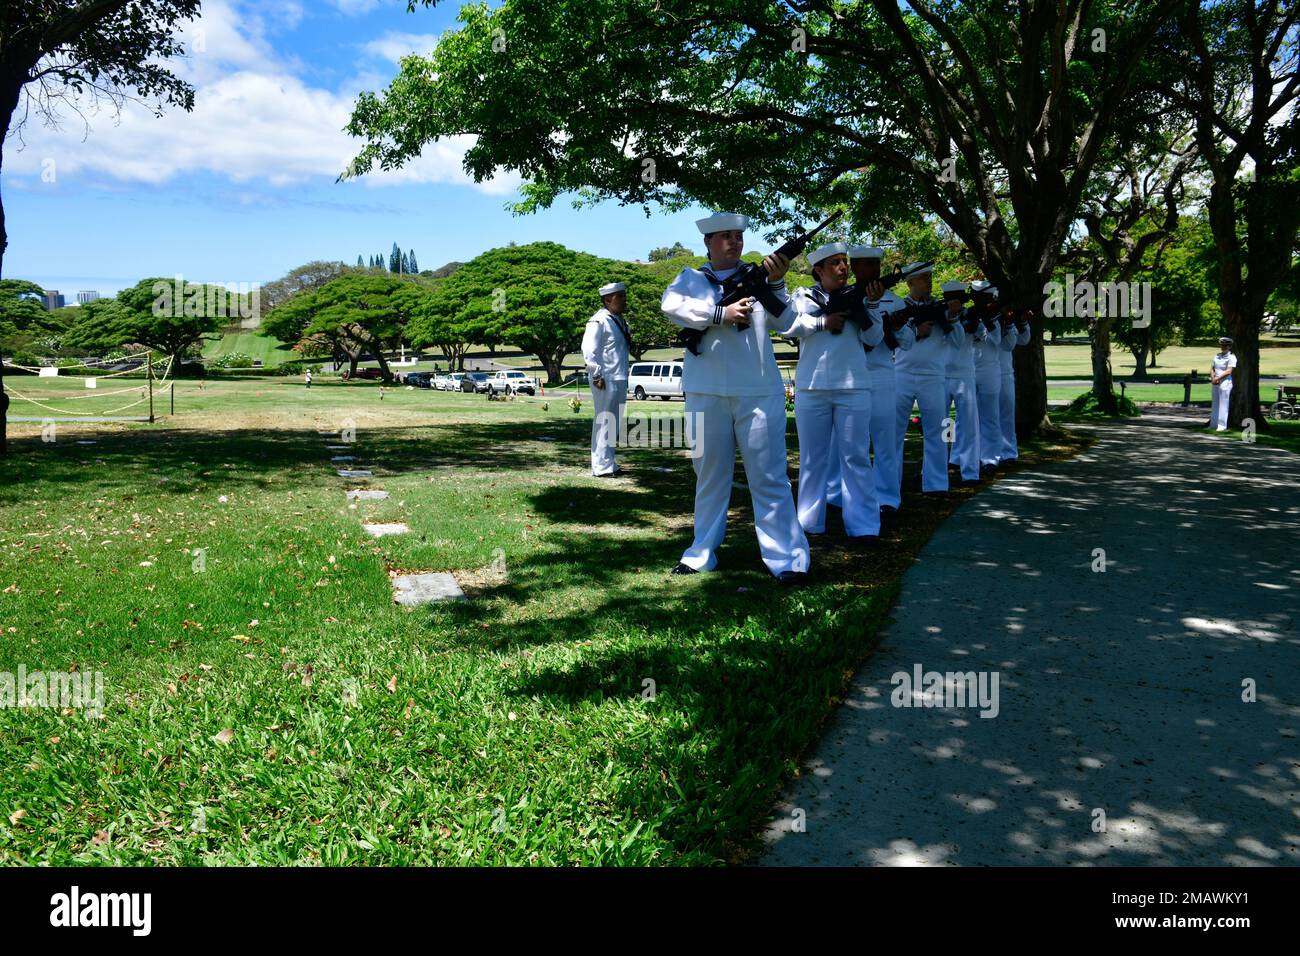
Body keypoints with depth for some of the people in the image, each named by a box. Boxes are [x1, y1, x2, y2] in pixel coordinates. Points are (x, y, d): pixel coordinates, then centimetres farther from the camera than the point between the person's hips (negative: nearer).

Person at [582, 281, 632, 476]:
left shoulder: (620, 320, 16)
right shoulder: (599, 321, -12)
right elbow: (588, 350, -18)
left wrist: (624, 376, 18)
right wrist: (597, 376, -18)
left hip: (619, 379, 9)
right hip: (605, 381, -9)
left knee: (614, 423, 15)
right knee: (604, 422, -6)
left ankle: (609, 464, 25)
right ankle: (601, 467, -1)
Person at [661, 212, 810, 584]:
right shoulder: (691, 278, 11)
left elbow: (783, 322, 0)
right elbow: (671, 305, -10)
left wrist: (776, 282, -16)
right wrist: (721, 313, -17)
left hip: (759, 391, -1)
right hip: (706, 393, 1)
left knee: (770, 477, -2)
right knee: (710, 474, 12)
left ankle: (788, 560, 1)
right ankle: (702, 554, 23)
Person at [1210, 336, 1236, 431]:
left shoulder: (1231, 357, -5)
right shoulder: (1217, 356, 15)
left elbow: (1229, 371, -14)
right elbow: (1212, 369, 13)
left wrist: (1217, 378, -16)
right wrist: (1212, 378, -5)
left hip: (1225, 383, -7)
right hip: (1215, 383, 7)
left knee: (1223, 404, -6)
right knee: (1214, 404, 10)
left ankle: (1222, 426, -5)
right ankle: (1213, 424, 15)